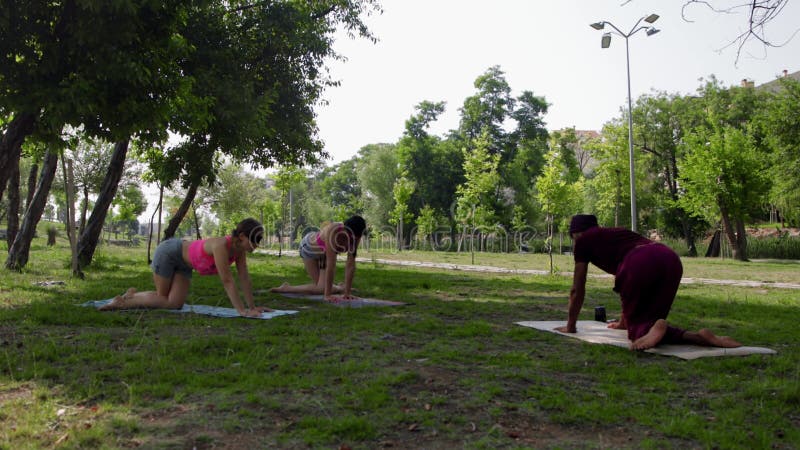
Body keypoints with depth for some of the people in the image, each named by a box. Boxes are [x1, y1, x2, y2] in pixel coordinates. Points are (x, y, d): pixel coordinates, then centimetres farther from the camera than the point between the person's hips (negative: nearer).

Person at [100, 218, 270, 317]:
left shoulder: (240, 249, -15)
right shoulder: (221, 246, -39)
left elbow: (244, 278, -11)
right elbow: (227, 281, -42)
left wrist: (252, 306, -14)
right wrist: (242, 310, -44)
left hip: (183, 262, 7)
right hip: (168, 251, -7)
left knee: (175, 304, -1)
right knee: (164, 299, 1)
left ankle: (133, 295, 19)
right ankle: (123, 301, 19)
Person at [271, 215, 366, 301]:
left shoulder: (355, 236, -27)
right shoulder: (333, 232, -42)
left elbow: (350, 265, -23)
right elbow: (331, 264, -43)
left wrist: (347, 292, -26)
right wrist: (327, 295, -41)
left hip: (324, 252, 5)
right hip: (310, 247, -5)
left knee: (325, 285, -7)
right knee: (322, 288, -11)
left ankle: (339, 288, 26)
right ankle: (286, 288, 5)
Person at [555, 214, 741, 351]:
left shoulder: (584, 241, 23)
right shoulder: (616, 234, 40)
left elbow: (577, 290, 25)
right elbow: (627, 280, 49)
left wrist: (570, 326, 38)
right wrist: (623, 321, 60)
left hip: (640, 264, -6)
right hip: (671, 259, 6)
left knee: (637, 324, 10)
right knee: (651, 320, 17)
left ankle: (655, 329, -24)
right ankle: (697, 336, -7)